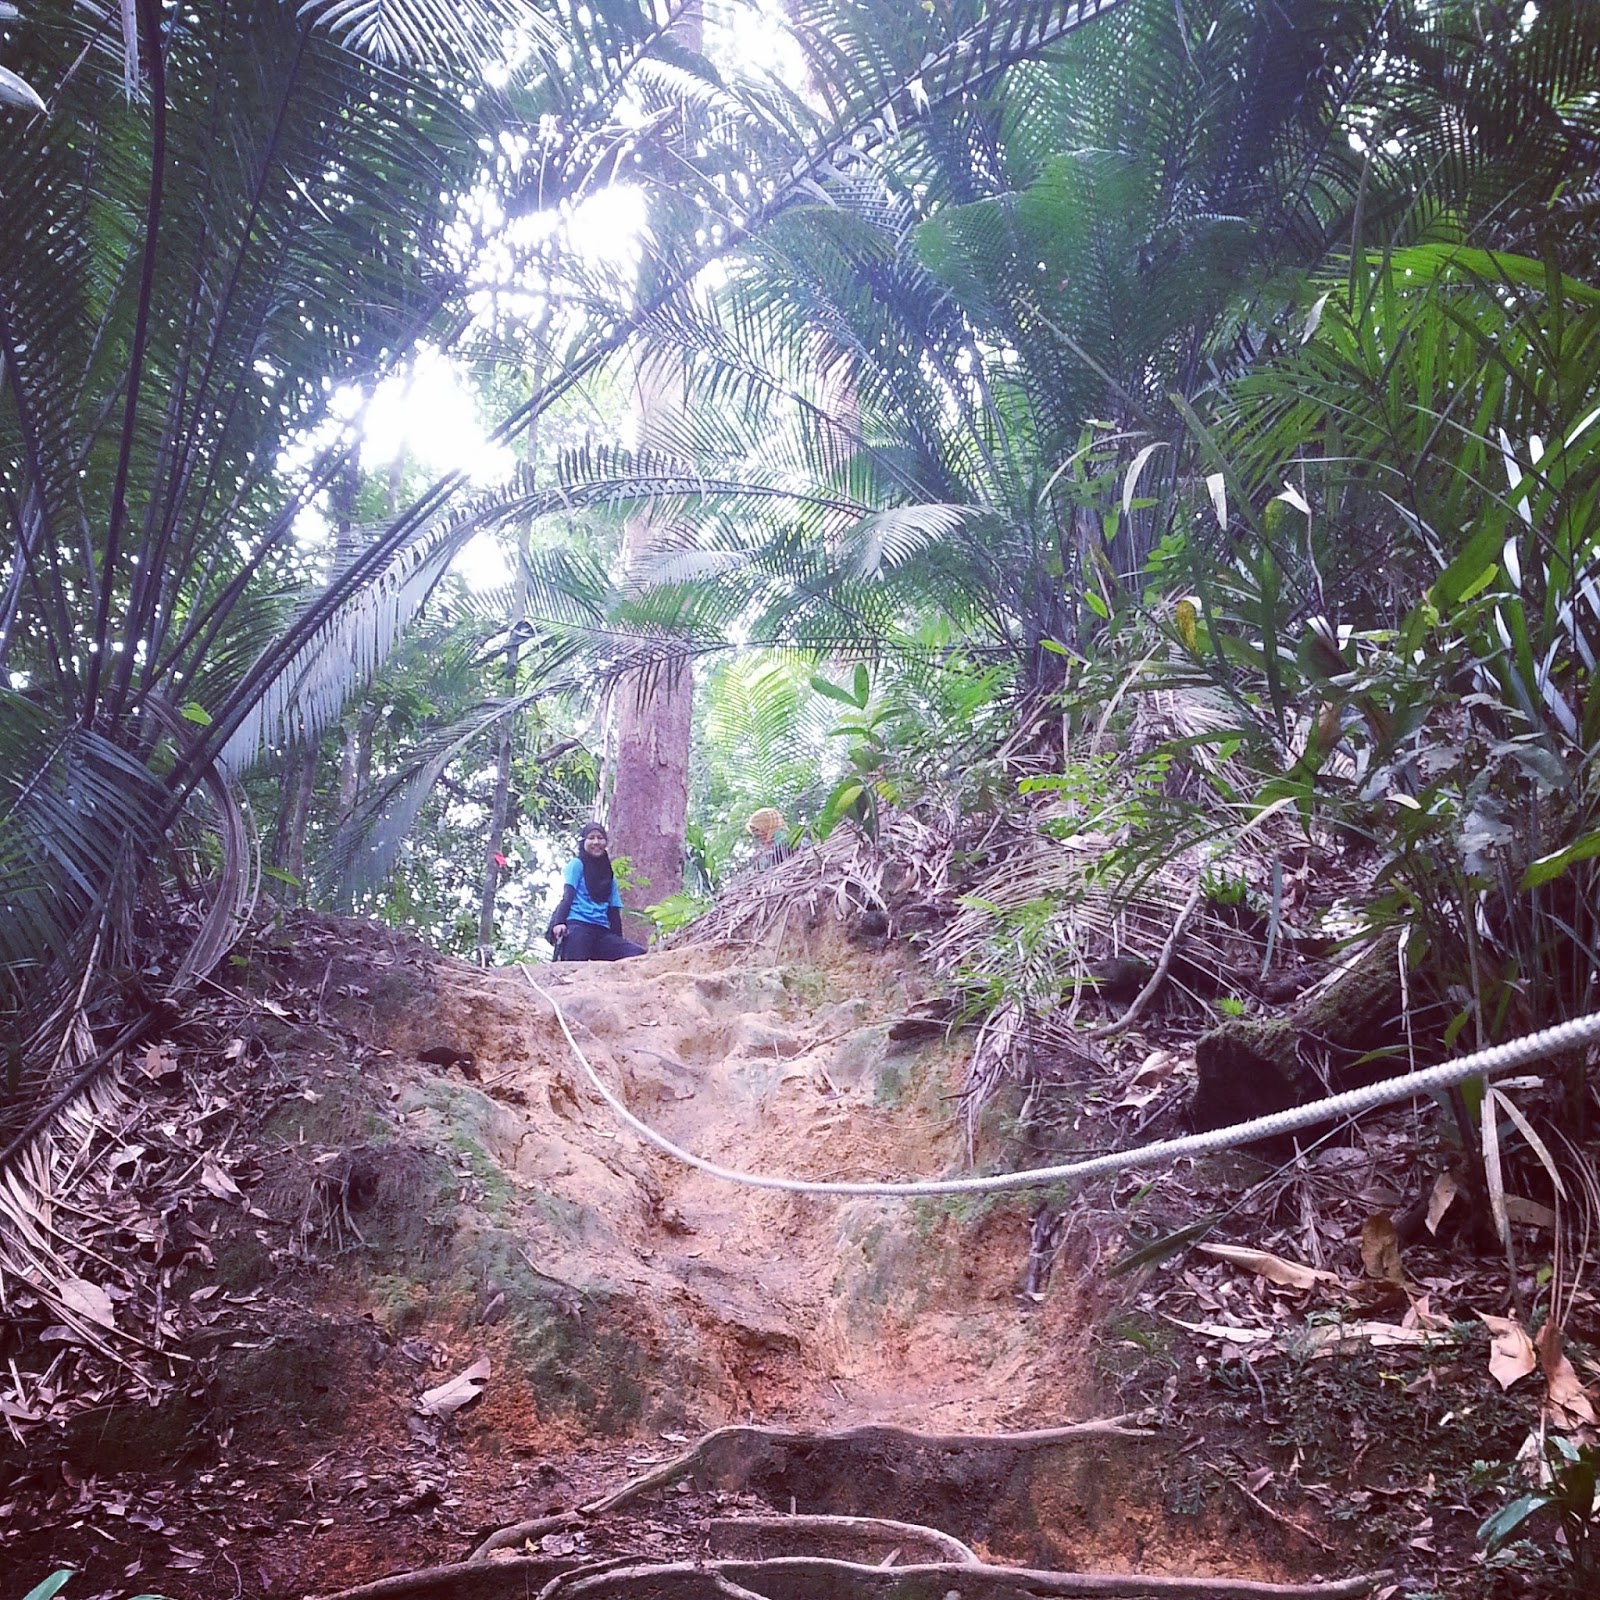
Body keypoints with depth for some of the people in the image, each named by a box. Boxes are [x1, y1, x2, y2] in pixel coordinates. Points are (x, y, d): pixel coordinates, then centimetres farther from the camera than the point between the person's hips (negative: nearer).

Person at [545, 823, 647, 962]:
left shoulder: (609, 876, 25)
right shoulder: (577, 864, 9)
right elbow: (567, 896, -4)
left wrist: (618, 942, 13)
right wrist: (559, 922, -21)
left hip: (601, 932, 5)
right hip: (577, 926, -5)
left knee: (639, 954, -16)